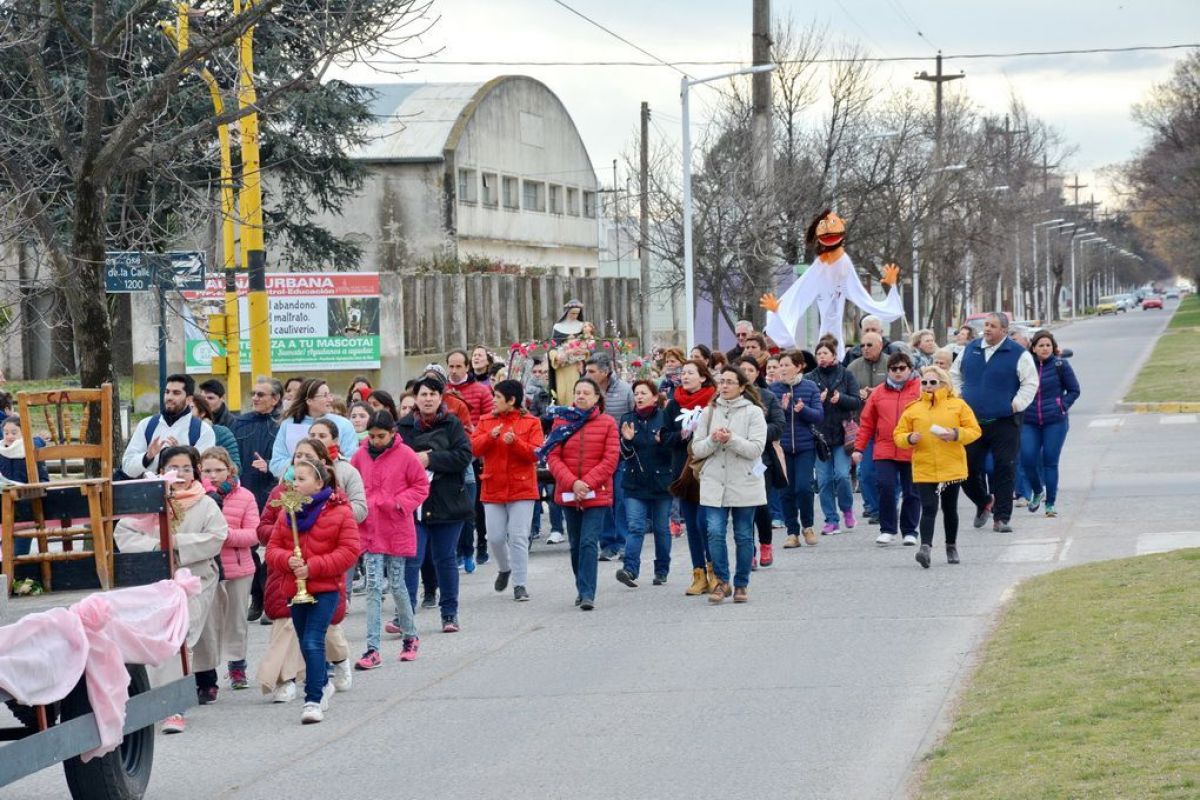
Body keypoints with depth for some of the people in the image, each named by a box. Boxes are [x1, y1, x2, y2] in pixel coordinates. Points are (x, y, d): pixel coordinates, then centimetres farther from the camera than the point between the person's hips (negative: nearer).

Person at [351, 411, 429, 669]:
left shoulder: (405, 455, -7)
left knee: (397, 585, 8)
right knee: (373, 586, -2)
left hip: (397, 531, -2)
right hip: (369, 530, 3)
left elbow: (421, 486, -1)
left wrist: (401, 503, -14)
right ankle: (372, 650, -4)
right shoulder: (361, 455, 3)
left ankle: (410, 636, 30)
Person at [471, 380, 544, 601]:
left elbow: (535, 453, -9)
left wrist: (515, 442, -23)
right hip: (493, 489, 3)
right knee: (495, 537, 4)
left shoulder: (531, 423, 0)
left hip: (521, 489, -3)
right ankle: (504, 569, 33)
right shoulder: (487, 421, 9)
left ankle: (520, 585, 0)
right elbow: (474, 448, 0)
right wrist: (490, 436, -17)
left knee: (518, 538, -6)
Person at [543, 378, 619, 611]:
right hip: (568, 494, 3)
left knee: (589, 543, -13)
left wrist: (588, 483, -15)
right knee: (576, 545, 12)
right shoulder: (562, 421, 5)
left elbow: (610, 459, -6)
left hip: (597, 494, -3)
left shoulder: (607, 423, -1)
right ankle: (582, 589, 26)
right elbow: (553, 457, -1)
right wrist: (572, 483, -14)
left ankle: (587, 593, -15)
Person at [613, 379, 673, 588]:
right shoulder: (627, 419, 7)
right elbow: (622, 454, 5)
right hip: (635, 483, 2)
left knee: (661, 528, 8)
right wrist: (627, 441, -15)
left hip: (661, 482, -2)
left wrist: (662, 442, -23)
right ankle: (630, 569, -20)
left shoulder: (665, 418, -3)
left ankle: (661, 571, 18)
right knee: (635, 527, -10)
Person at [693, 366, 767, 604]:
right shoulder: (709, 412, 9)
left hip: (744, 483, -2)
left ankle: (741, 584, 17)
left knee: (743, 536, 5)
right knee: (715, 532, -9)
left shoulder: (753, 412, 0)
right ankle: (722, 581, 3)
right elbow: (696, 450, 6)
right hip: (714, 483, 2)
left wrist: (731, 439, -21)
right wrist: (713, 440, -12)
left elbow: (756, 449, -10)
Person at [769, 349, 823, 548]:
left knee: (803, 487, -11)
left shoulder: (810, 387, -1)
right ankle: (792, 533, 15)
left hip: (805, 447, -1)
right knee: (787, 491, 4)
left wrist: (803, 409, -21)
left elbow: (819, 416, -3)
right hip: (782, 447, 1)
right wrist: (781, 408, -21)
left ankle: (807, 526, 12)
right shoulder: (773, 388, 0)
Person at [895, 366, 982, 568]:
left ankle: (952, 547, 29)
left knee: (950, 509, 14)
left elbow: (974, 430, 0)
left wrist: (955, 434, -17)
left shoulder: (958, 405, 3)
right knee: (928, 509, -13)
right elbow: (898, 435, 7)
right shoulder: (913, 409, 5)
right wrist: (909, 438, -14)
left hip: (951, 467, 1)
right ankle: (925, 546, -23)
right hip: (924, 469, -1)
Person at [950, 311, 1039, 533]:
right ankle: (983, 502, 31)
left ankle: (1002, 517, 2)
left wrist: (1016, 404, -8)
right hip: (972, 421, 3)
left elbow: (1030, 383, -1)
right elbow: (954, 375, 22)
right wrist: (958, 399, 12)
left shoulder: (1018, 354, -3)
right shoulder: (969, 350, 9)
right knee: (968, 467, 4)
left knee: (1004, 469, -5)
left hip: (1004, 422, -3)